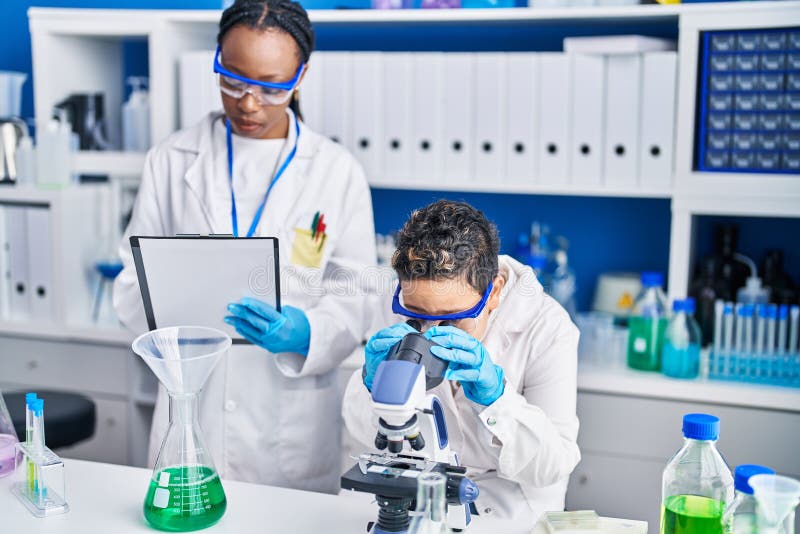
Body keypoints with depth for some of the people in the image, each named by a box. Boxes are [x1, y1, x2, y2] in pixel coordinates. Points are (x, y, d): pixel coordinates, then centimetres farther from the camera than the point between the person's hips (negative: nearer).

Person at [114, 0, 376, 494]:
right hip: (190, 414, 1)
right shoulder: (172, 160, 3)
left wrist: (303, 332, -23)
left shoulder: (338, 172, -1)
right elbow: (134, 280, 4)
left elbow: (354, 302, -3)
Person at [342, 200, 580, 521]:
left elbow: (553, 465, -19)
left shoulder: (547, 328, -18)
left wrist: (495, 396, -35)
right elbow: (365, 435, -4)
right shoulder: (405, 306, -10)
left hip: (507, 507, -1)